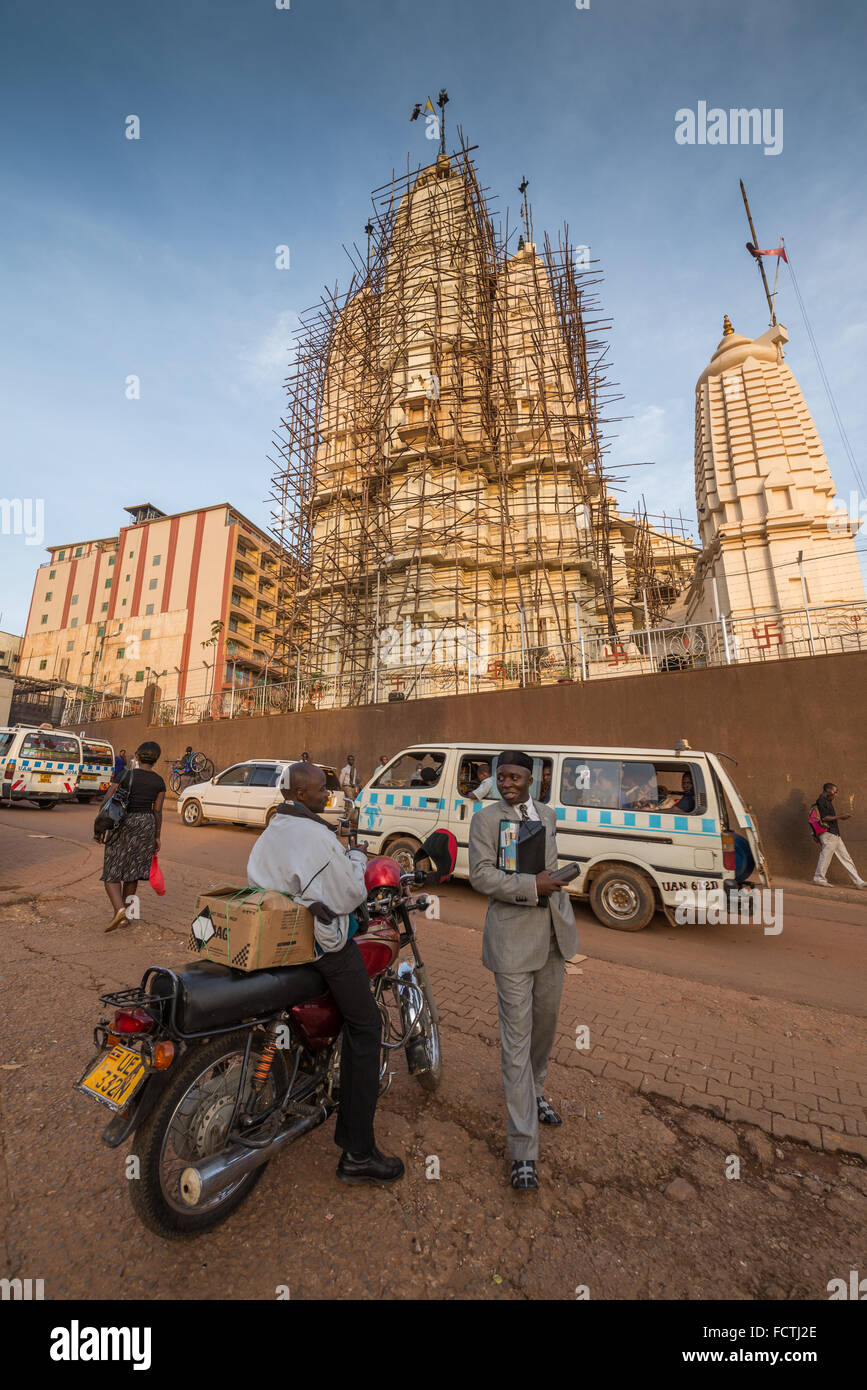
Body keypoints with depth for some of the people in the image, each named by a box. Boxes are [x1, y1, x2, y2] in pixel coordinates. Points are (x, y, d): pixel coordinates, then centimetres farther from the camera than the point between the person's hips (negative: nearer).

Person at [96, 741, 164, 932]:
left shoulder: (125, 775, -9)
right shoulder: (159, 782, 1)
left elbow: (107, 802, -9)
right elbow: (157, 811, 2)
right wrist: (157, 836, 10)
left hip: (123, 824, -3)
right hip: (146, 825, 4)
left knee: (112, 873, 4)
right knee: (131, 872, 15)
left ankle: (120, 910, -16)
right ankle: (125, 916, 20)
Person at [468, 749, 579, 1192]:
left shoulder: (548, 815, 6)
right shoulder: (486, 818, -12)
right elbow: (481, 875, -18)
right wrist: (531, 887, -23)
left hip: (553, 933, 6)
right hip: (512, 937, -6)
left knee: (546, 1024, 22)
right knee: (517, 1040, 1)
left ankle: (533, 1093, 49)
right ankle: (523, 1152, 16)